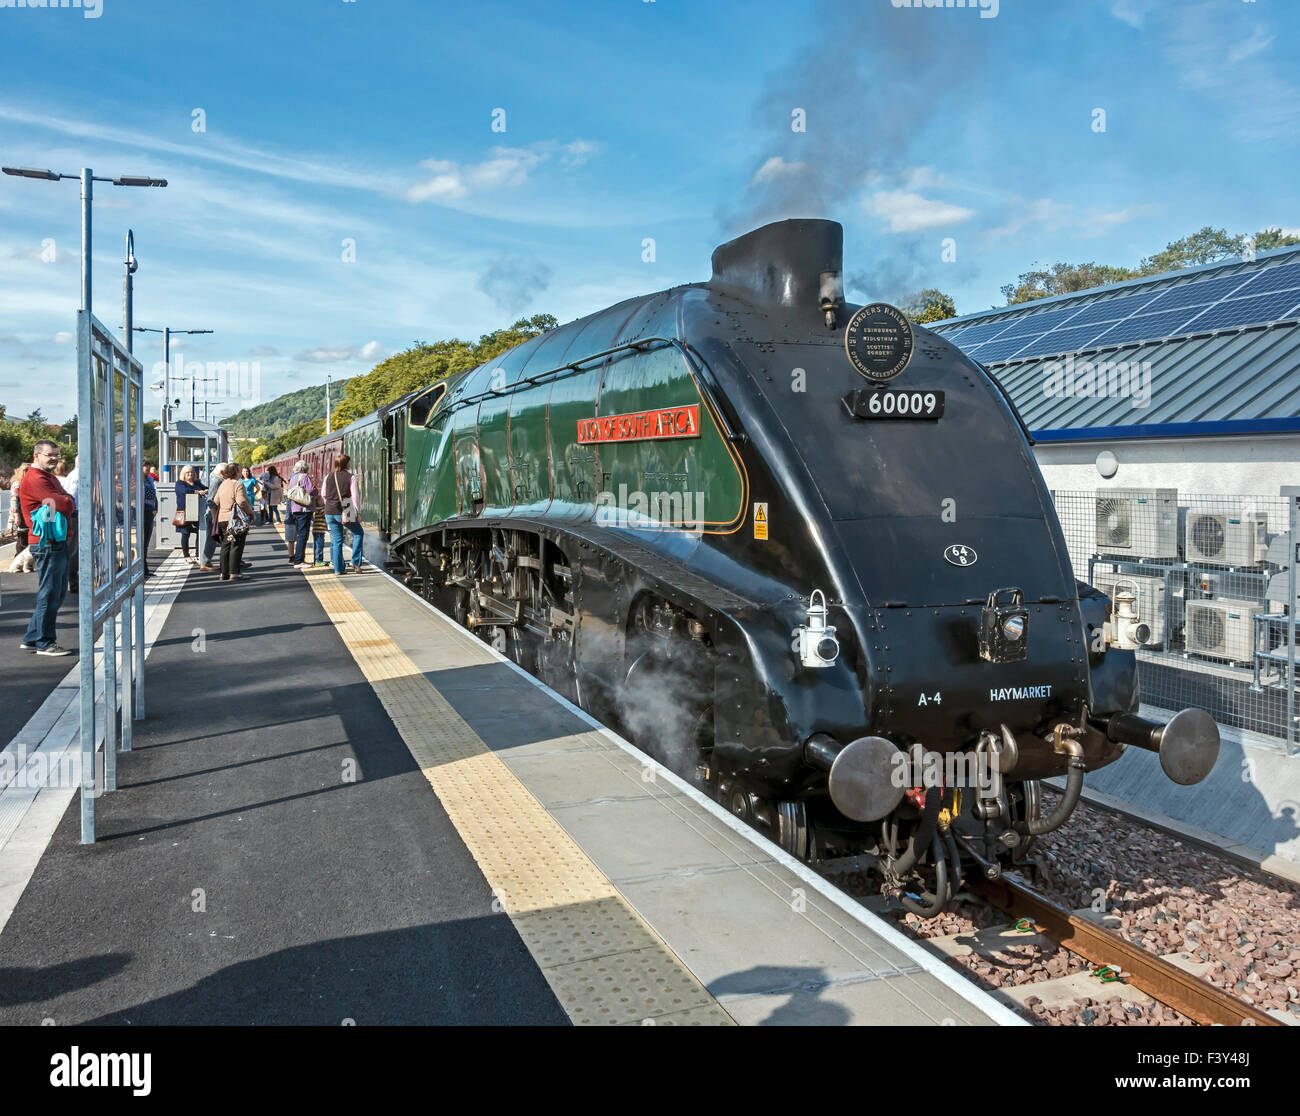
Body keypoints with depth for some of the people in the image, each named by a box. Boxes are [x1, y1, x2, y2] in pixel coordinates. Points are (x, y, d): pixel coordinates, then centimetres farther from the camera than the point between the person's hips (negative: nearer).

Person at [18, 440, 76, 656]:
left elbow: (67, 501, 17)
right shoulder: (35, 479, -13)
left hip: (59, 541, 11)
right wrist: (67, 502, -1)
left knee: (58, 592, 15)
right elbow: (64, 504, -21)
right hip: (48, 543, -11)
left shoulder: (50, 477, 22)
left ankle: (31, 639, 23)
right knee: (49, 593, -4)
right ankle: (44, 643, 4)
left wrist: (64, 503, -3)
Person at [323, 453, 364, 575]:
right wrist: (358, 512, -3)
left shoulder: (329, 477, 7)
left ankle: (338, 569, 9)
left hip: (330, 513, 4)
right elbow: (355, 496, -9)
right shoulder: (350, 476, -6)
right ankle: (355, 562, 8)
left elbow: (323, 494, 13)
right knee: (358, 533, 17)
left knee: (336, 540, 9)